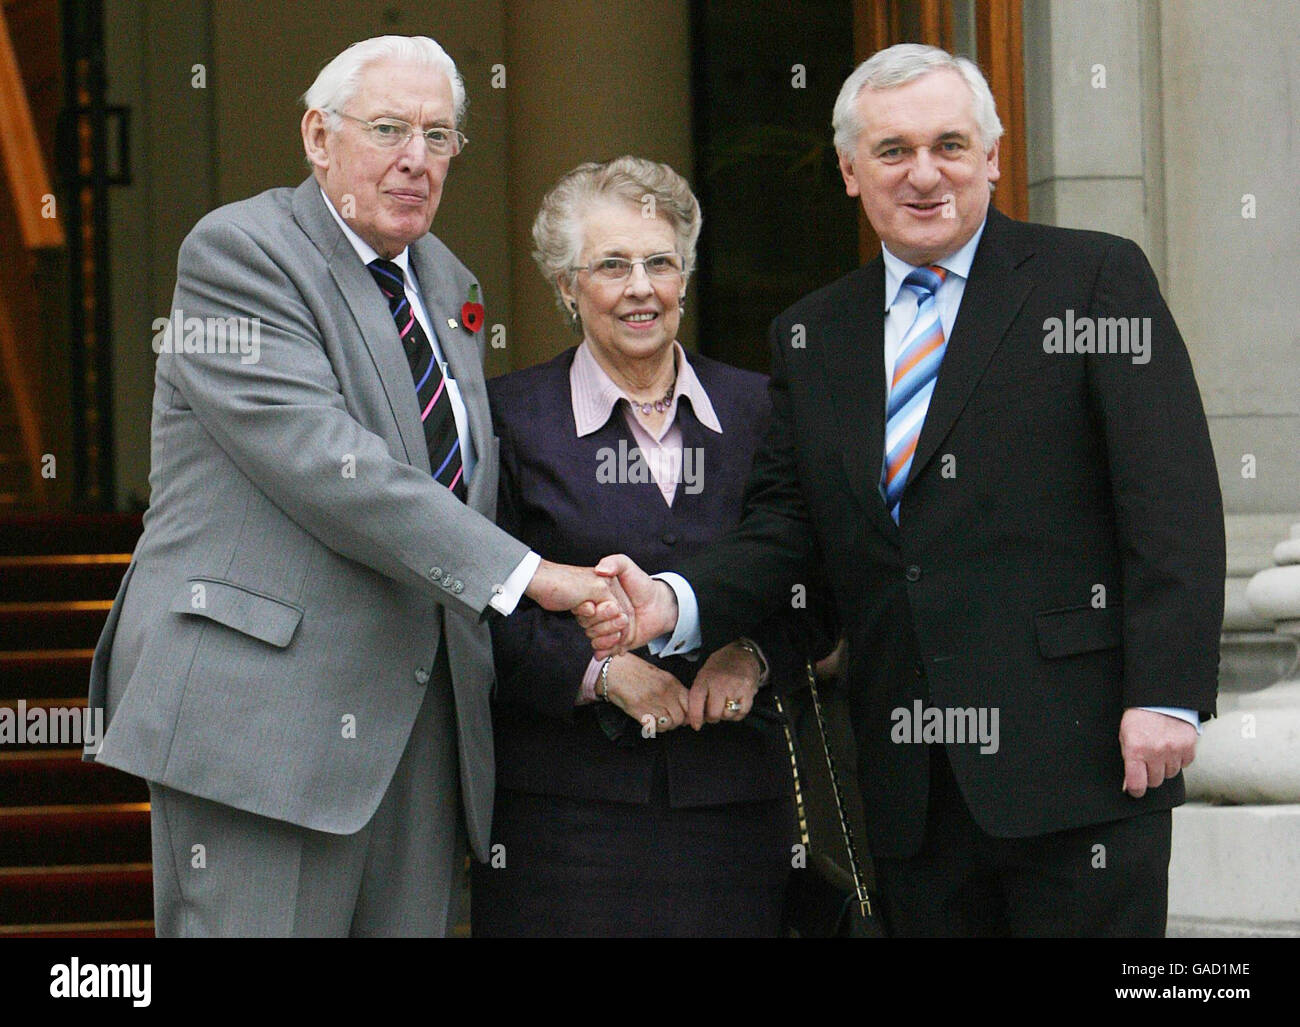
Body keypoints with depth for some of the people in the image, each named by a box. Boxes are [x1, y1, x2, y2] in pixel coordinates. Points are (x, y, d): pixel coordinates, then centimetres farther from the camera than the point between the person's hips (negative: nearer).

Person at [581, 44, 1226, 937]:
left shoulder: (1096, 280, 0)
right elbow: (784, 527, 11)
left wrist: (1166, 695, -14)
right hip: (909, 787, 5)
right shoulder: (811, 336, 15)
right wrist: (675, 604, -9)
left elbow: (1173, 504, -6)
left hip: (1076, 754, -4)